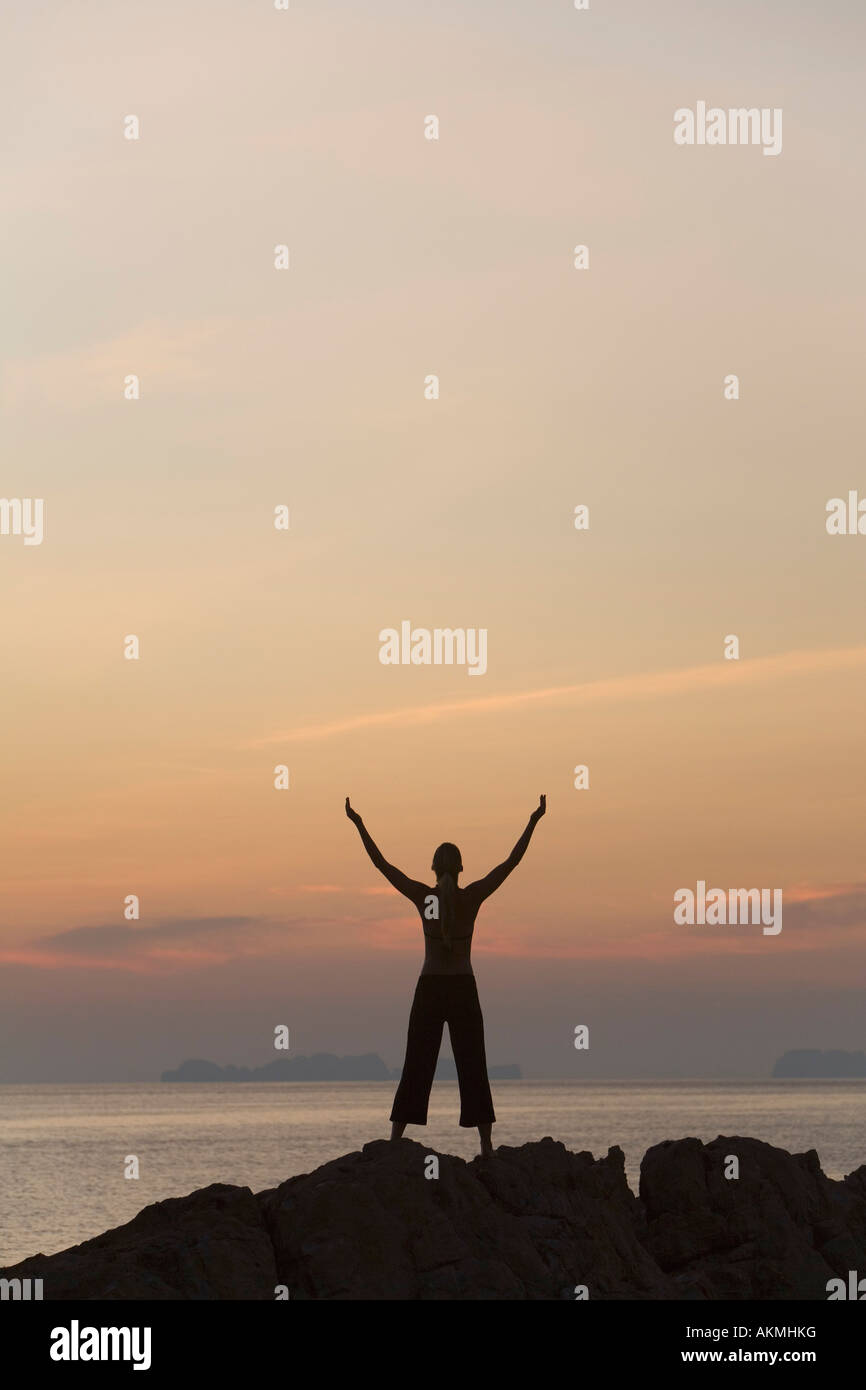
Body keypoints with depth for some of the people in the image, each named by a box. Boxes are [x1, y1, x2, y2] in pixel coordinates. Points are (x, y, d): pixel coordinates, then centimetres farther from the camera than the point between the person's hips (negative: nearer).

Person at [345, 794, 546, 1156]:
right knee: (472, 1069, 2)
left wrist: (359, 824, 5)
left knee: (416, 1070, 3)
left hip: (429, 990, 1)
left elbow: (381, 864, 0)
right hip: (463, 990, -1)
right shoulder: (472, 896, -6)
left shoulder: (423, 897, -4)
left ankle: (394, 1142, -2)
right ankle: (486, 1145, -2)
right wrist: (533, 822, 1)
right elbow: (511, 862, -3)